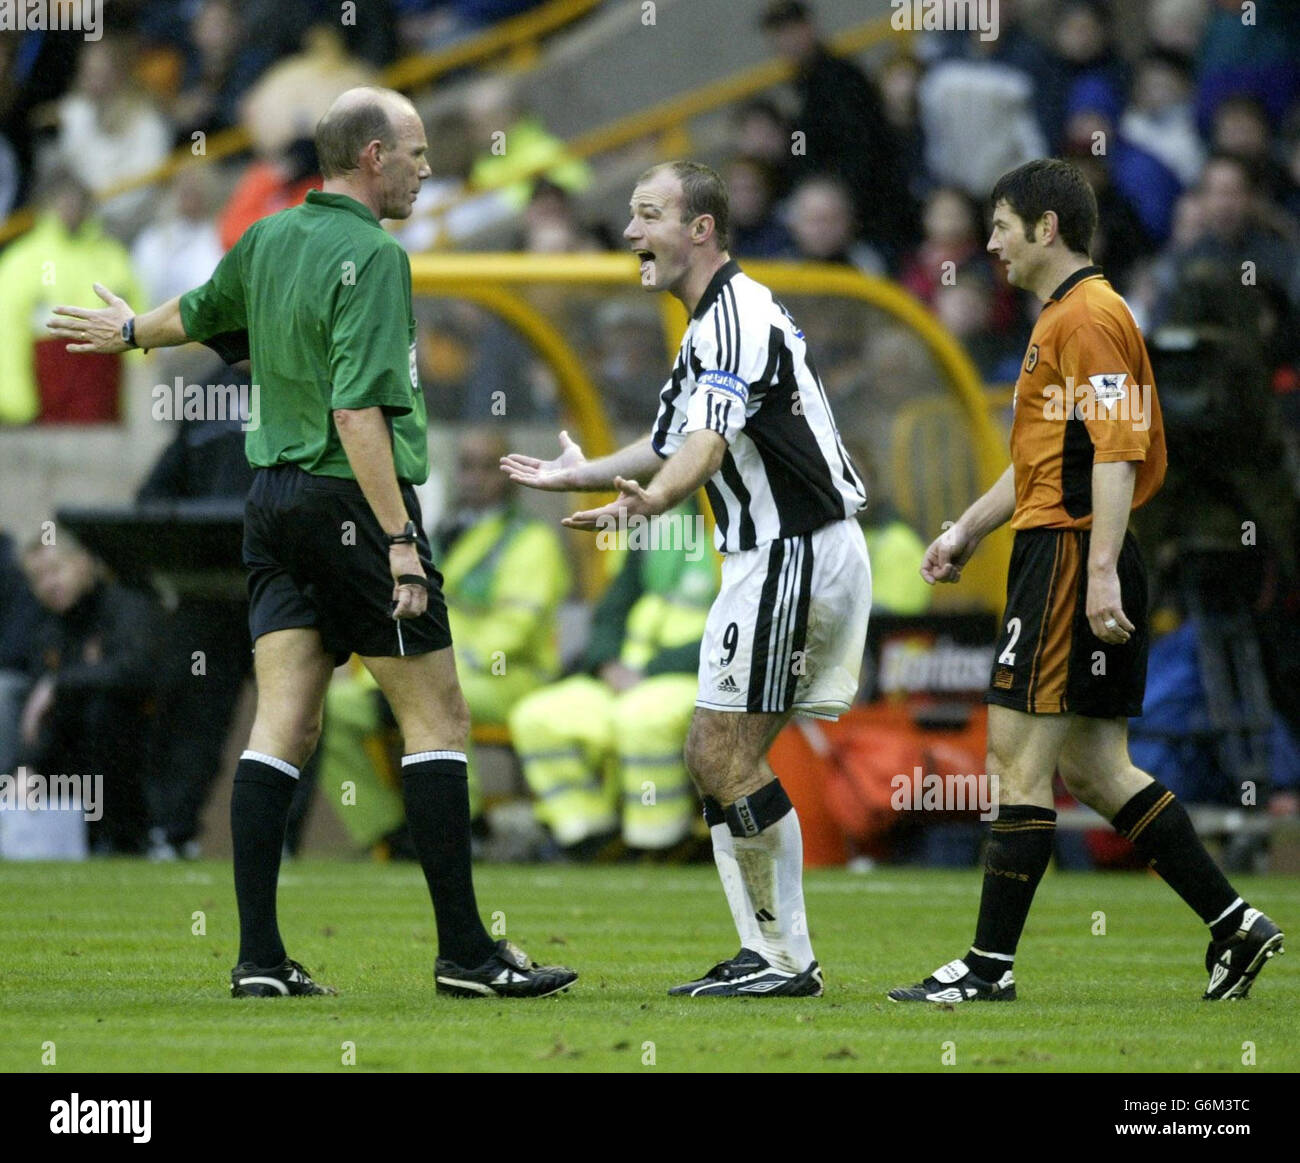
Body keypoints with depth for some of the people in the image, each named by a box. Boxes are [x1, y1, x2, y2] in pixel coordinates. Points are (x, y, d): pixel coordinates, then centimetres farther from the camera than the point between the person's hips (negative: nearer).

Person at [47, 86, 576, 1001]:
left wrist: (128, 332, 52)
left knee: (283, 724, 4)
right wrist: (400, 539, -24)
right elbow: (358, 412, -23)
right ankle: (465, 952, -1)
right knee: (437, 718, -1)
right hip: (350, 501, -8)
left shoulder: (270, 240, 9)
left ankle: (259, 956, -1)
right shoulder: (371, 257, -14)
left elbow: (197, 313, 29)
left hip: (274, 503, 8)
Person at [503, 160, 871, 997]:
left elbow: (709, 442, -32)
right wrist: (581, 474, 40)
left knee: (725, 754, -11)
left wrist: (648, 502, -50)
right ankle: (766, 955, 11)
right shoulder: (719, 321, 18)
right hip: (774, 558, 10)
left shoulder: (737, 317, -15)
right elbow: (674, 445, 30)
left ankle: (787, 959, -7)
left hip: (795, 553, -10)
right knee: (715, 756, 10)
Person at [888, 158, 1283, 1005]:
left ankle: (991, 965, -4)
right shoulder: (1062, 317, 20)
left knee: (1019, 759, -7)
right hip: (1074, 558, 10)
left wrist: (1100, 571, -26)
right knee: (1096, 771, 10)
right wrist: (968, 531, 29)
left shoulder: (1089, 316, -12)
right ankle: (1234, 924, 10)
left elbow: (1115, 450, -21)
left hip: (1070, 557, -10)